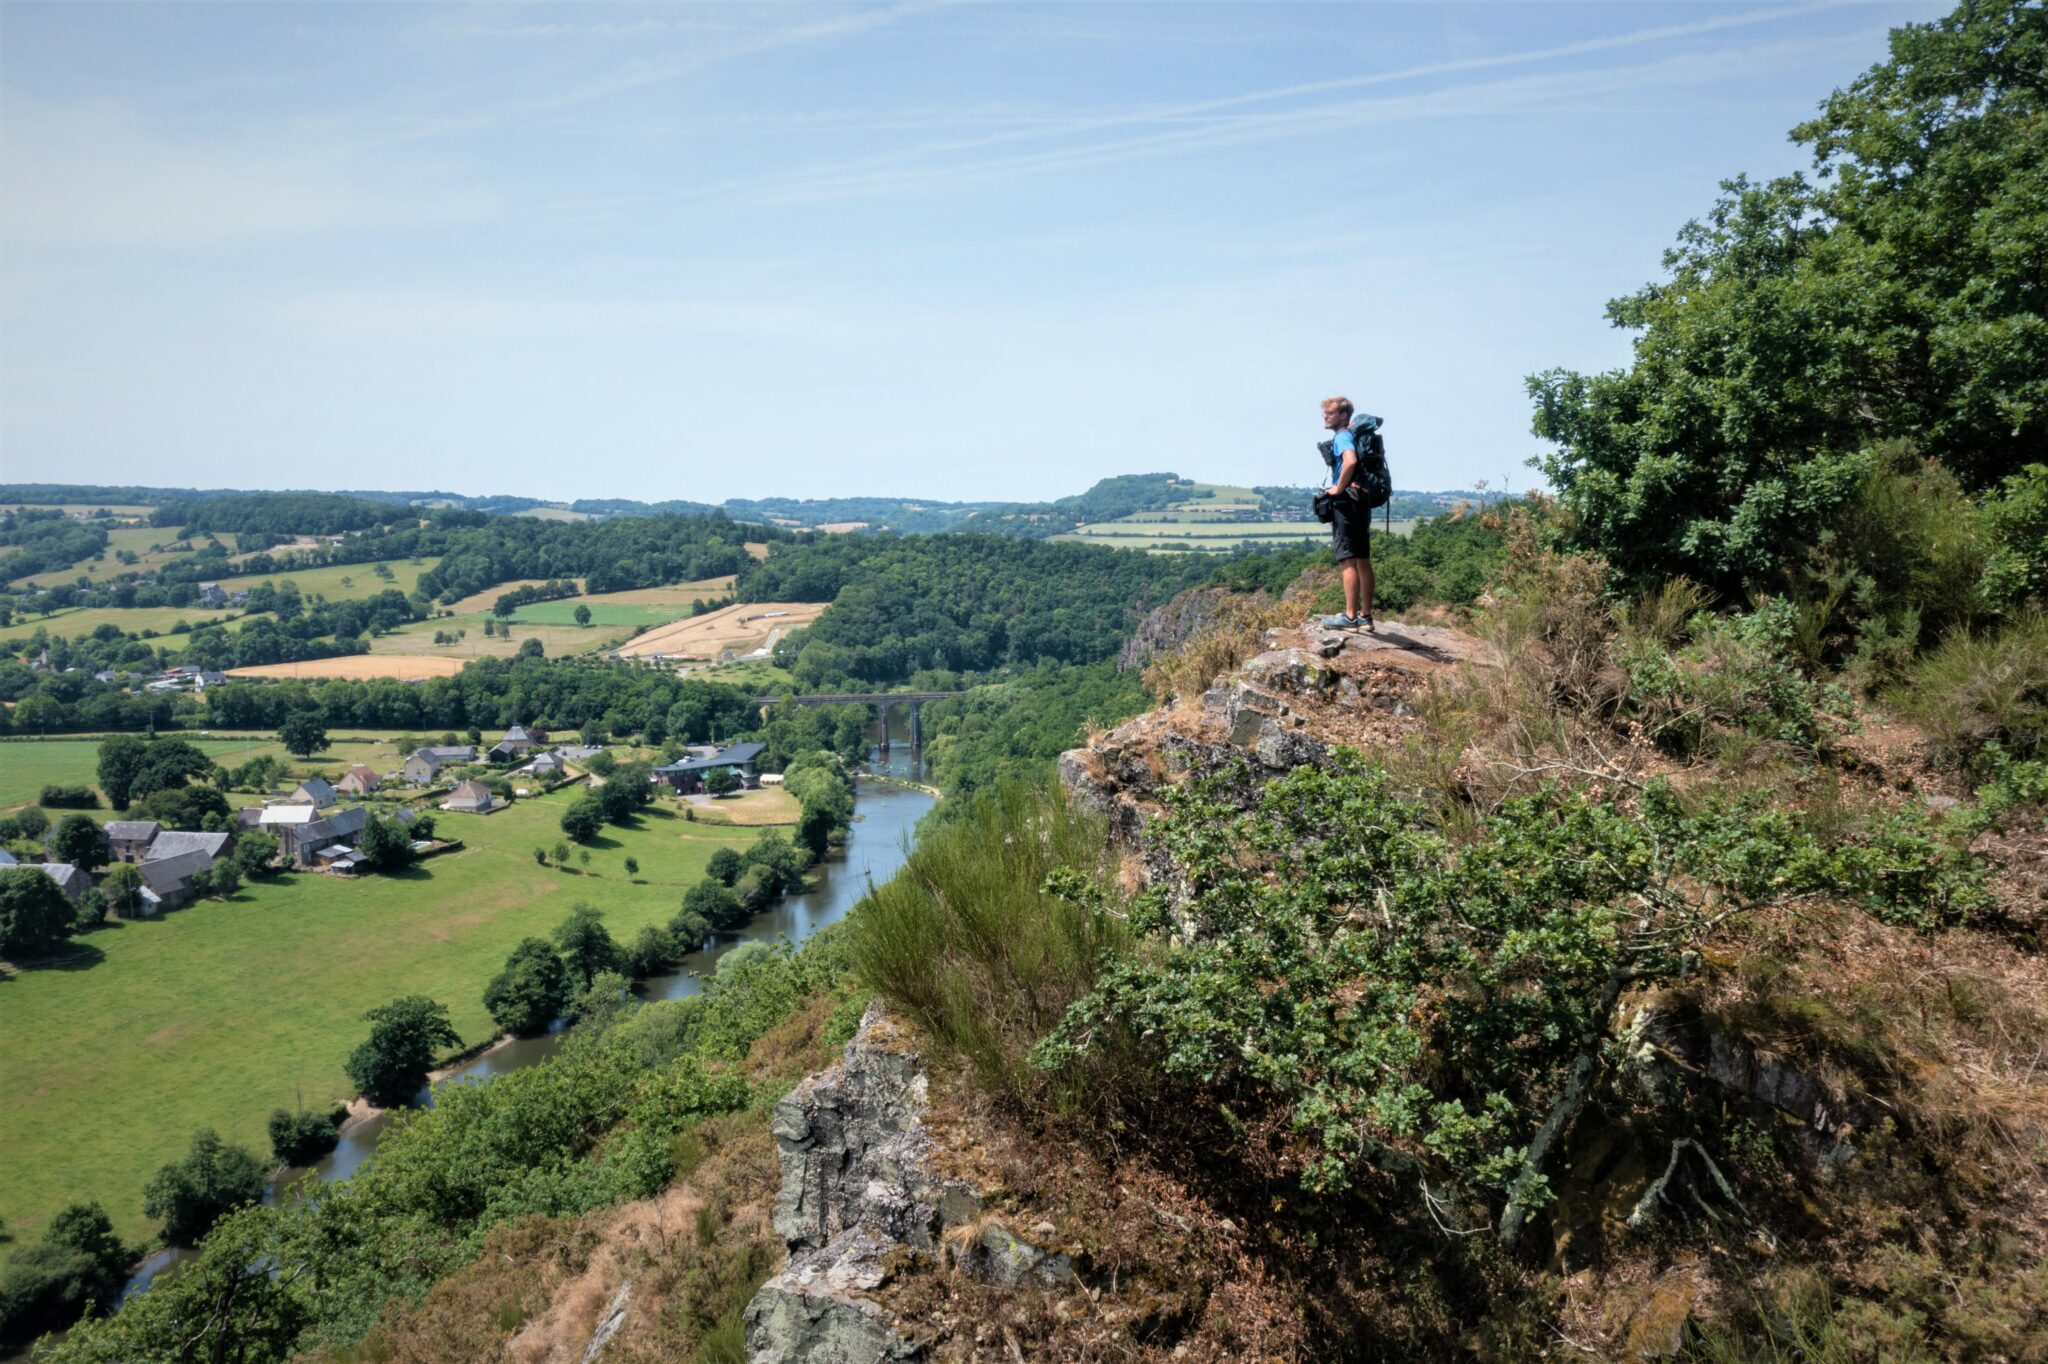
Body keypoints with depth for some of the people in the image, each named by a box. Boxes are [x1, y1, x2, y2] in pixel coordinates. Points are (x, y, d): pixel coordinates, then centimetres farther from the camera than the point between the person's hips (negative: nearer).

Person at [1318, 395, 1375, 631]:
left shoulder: (1342, 437, -11)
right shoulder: (1353, 435, 18)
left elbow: (1350, 461, -31)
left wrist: (1339, 488, -20)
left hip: (1346, 503, -10)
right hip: (1362, 503, 10)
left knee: (1348, 561, -8)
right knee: (1363, 561, 10)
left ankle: (1350, 617, -8)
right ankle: (1365, 616, 15)